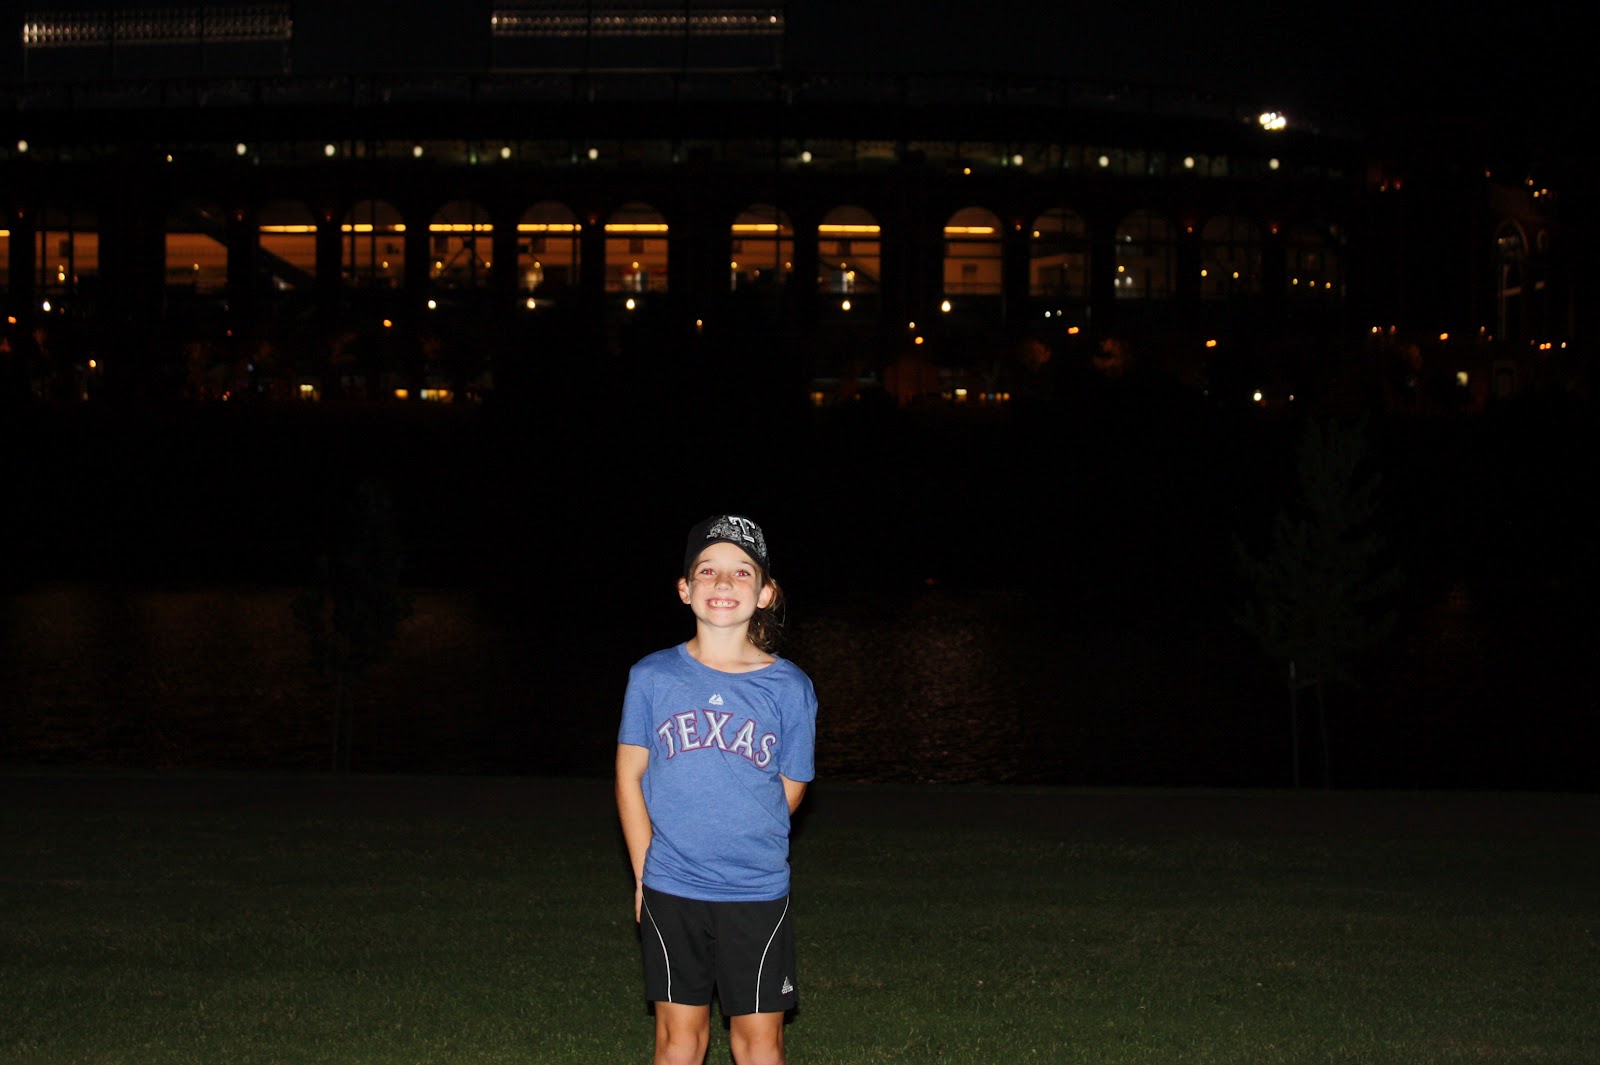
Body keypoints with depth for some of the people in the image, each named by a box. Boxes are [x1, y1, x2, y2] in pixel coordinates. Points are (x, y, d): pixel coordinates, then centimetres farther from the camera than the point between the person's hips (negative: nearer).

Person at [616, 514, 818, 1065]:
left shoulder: (789, 687, -2)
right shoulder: (653, 677, -1)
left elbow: (789, 790, 6)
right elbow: (630, 776, 4)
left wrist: (739, 849, 3)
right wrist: (648, 873, 1)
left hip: (757, 893, 0)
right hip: (671, 893, 0)